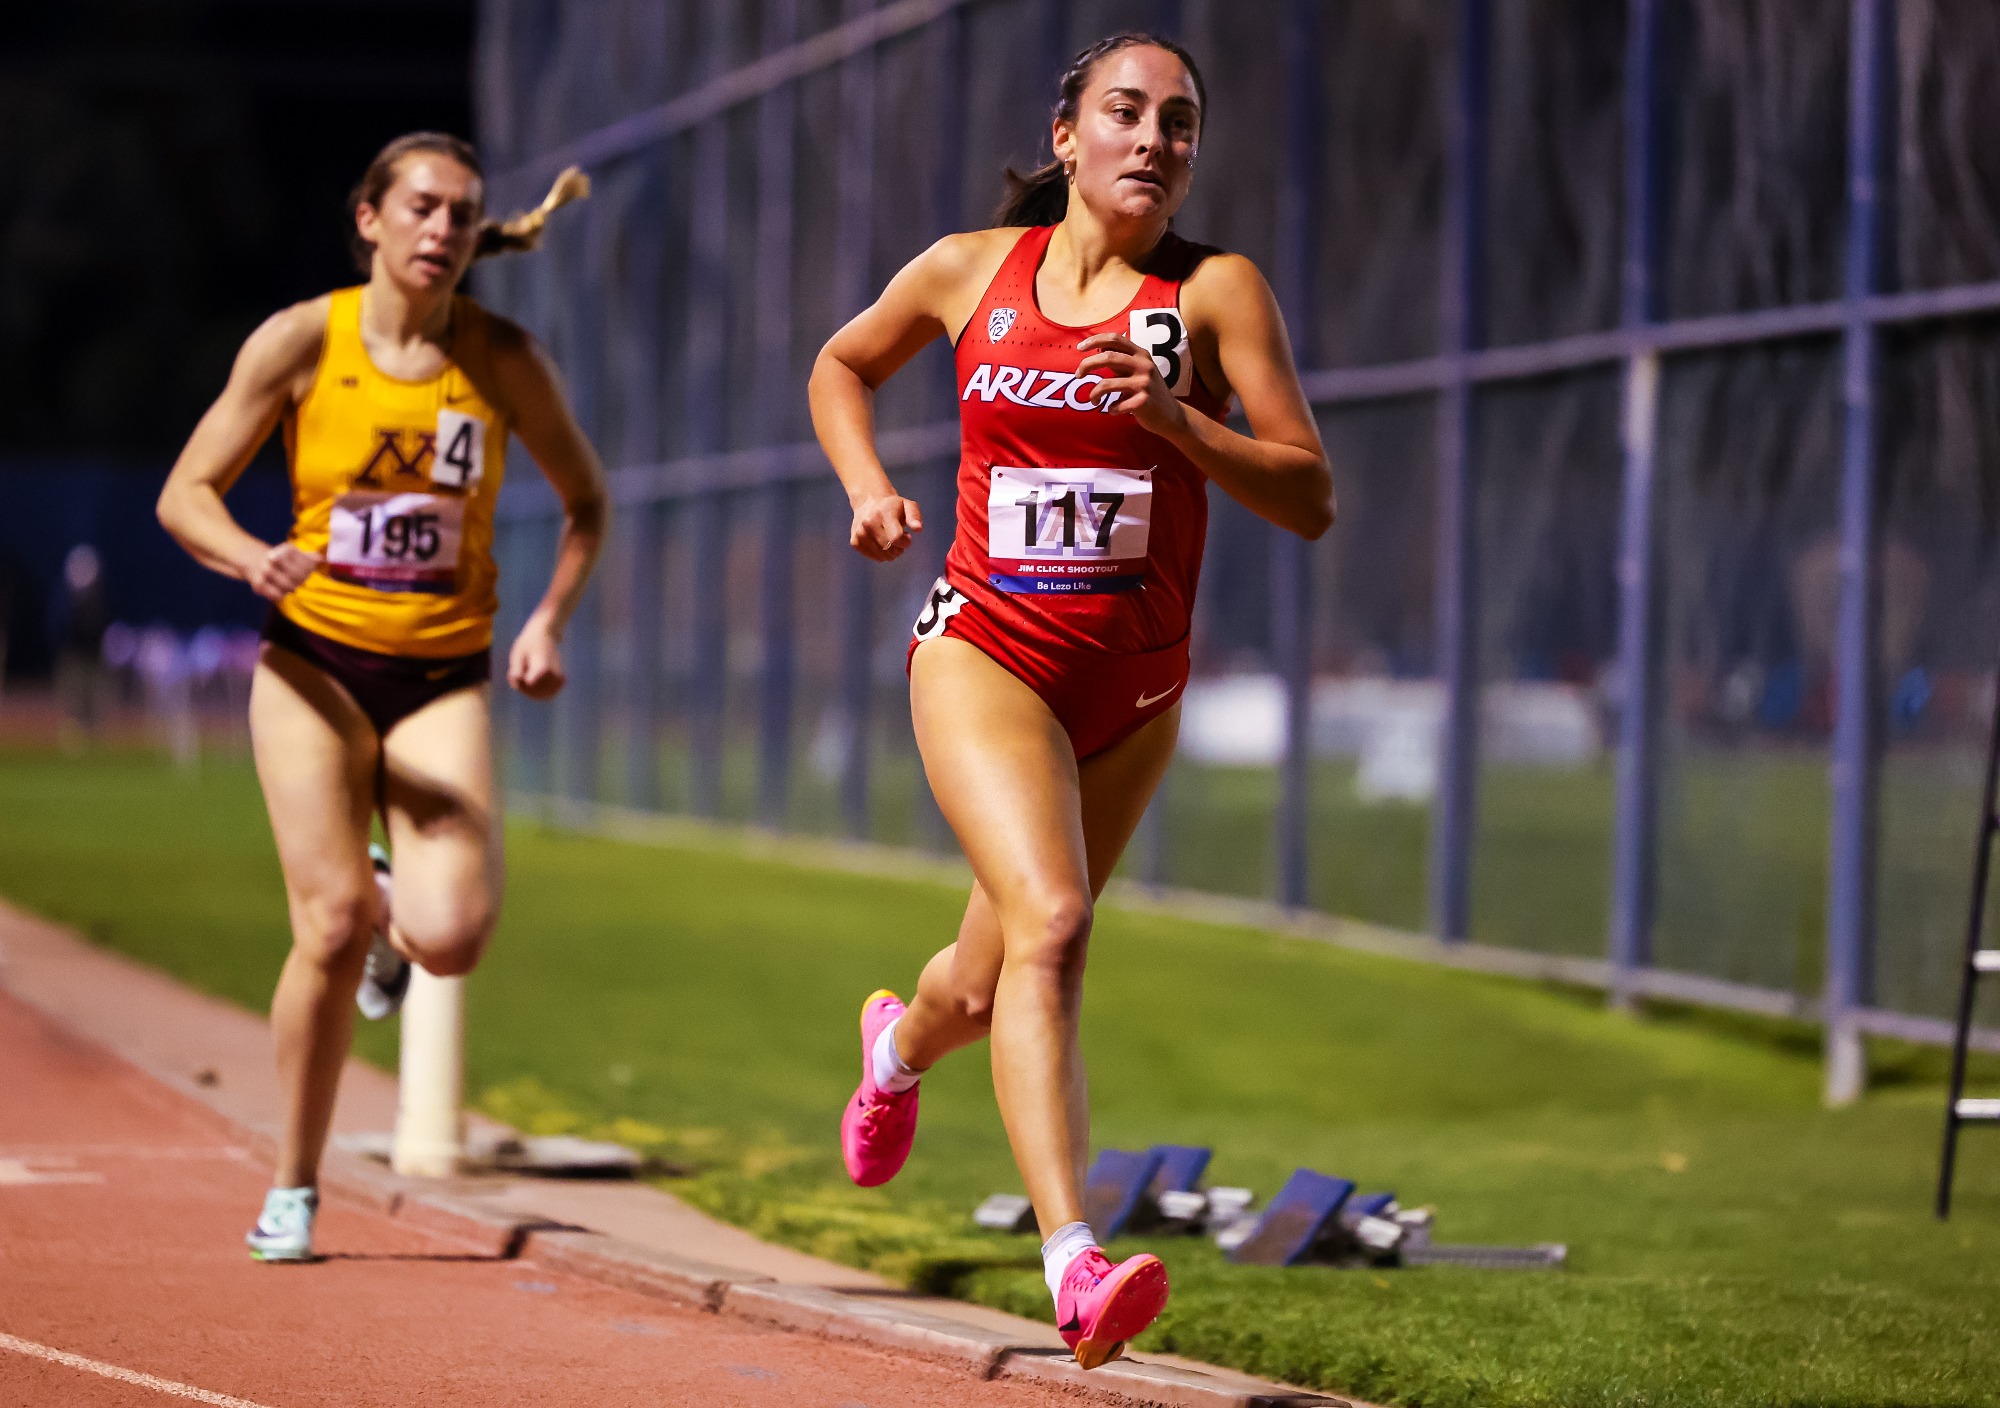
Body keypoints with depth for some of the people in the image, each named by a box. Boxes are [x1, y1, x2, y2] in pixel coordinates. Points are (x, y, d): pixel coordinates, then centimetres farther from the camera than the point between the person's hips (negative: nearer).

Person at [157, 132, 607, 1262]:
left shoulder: (504, 359, -2)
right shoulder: (302, 342, -5)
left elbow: (587, 499, 13)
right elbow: (186, 495, -2)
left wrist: (548, 622, -3)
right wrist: (254, 560, -23)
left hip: (445, 675, 1)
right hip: (316, 662, -1)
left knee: (449, 937, -19)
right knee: (332, 924, -14)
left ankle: (394, 923, 21)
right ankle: (295, 1188, 6)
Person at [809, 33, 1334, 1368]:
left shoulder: (1217, 293, -4)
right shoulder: (968, 270, 1)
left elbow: (1311, 498, -9)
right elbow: (842, 367, 20)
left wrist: (1174, 419, -23)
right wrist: (870, 488, 3)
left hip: (1134, 683, 2)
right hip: (985, 650, -2)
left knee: (996, 975, 16)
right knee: (1051, 922, -26)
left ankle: (901, 1045, 54)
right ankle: (1074, 1264, -34)